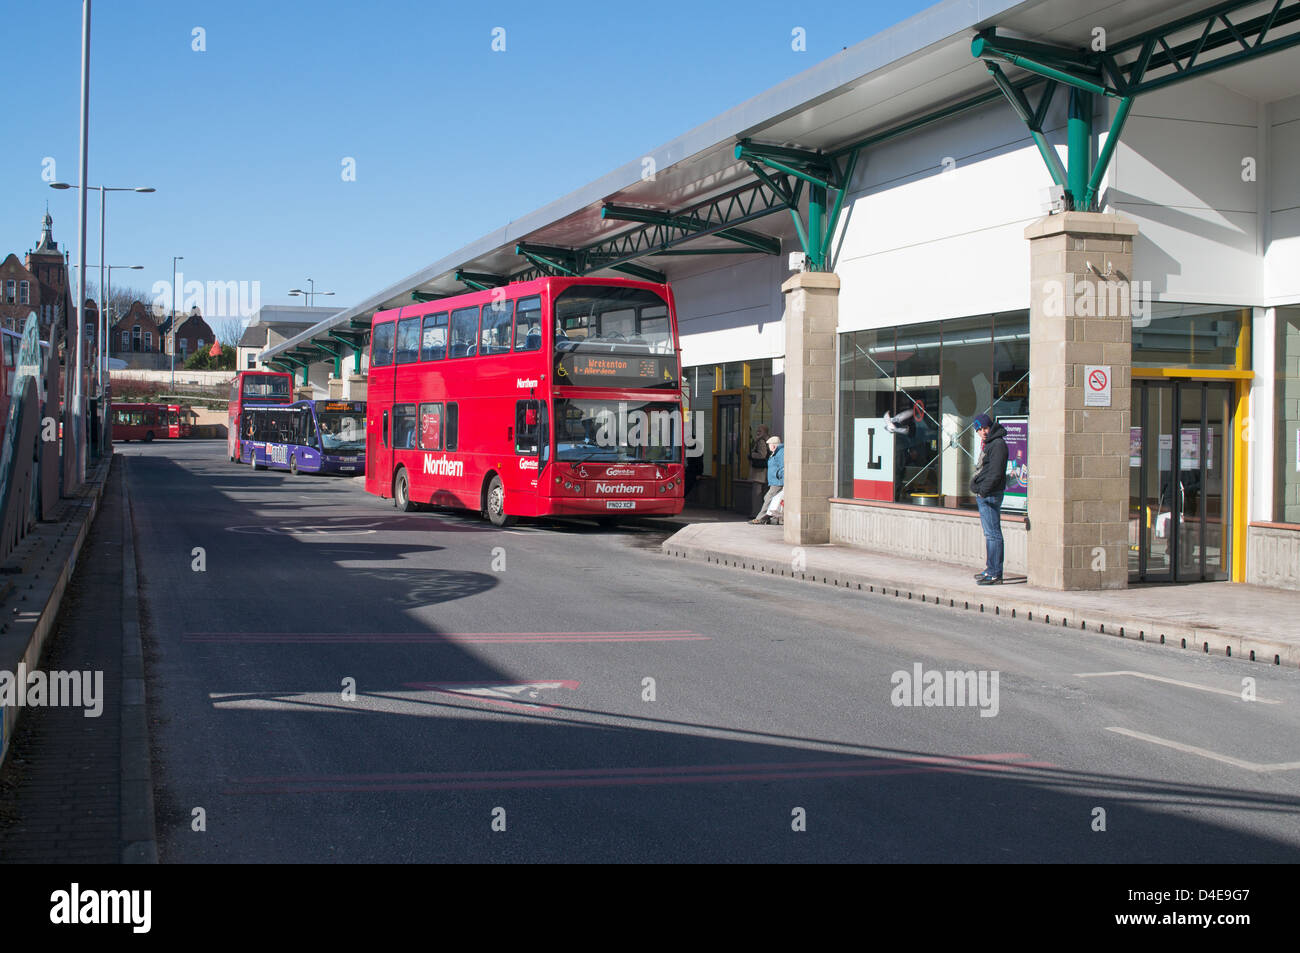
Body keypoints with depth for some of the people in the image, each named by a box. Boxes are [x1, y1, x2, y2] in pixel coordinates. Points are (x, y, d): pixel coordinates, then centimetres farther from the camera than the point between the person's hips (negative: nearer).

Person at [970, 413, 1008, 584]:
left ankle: (995, 574, -11)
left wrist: (984, 491, -22)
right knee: (989, 533, 15)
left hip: (990, 495, -11)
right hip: (983, 495, 11)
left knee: (993, 533, -10)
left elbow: (996, 473, -21)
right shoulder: (988, 444, 19)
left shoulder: (998, 444, -13)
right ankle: (990, 570, 22)